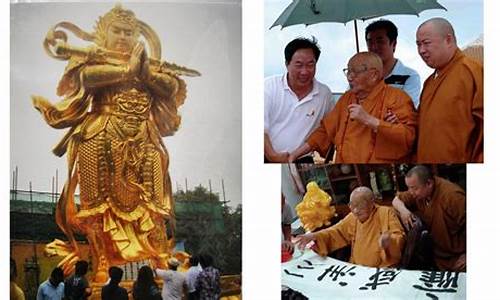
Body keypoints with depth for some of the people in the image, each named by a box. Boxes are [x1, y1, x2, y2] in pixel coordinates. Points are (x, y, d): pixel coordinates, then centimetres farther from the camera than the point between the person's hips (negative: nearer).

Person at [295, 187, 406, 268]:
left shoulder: (387, 213, -4)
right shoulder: (353, 217, 9)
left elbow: (399, 237, -8)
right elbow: (336, 232, 17)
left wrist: (389, 241, -32)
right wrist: (314, 236, 0)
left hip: (385, 269, -5)